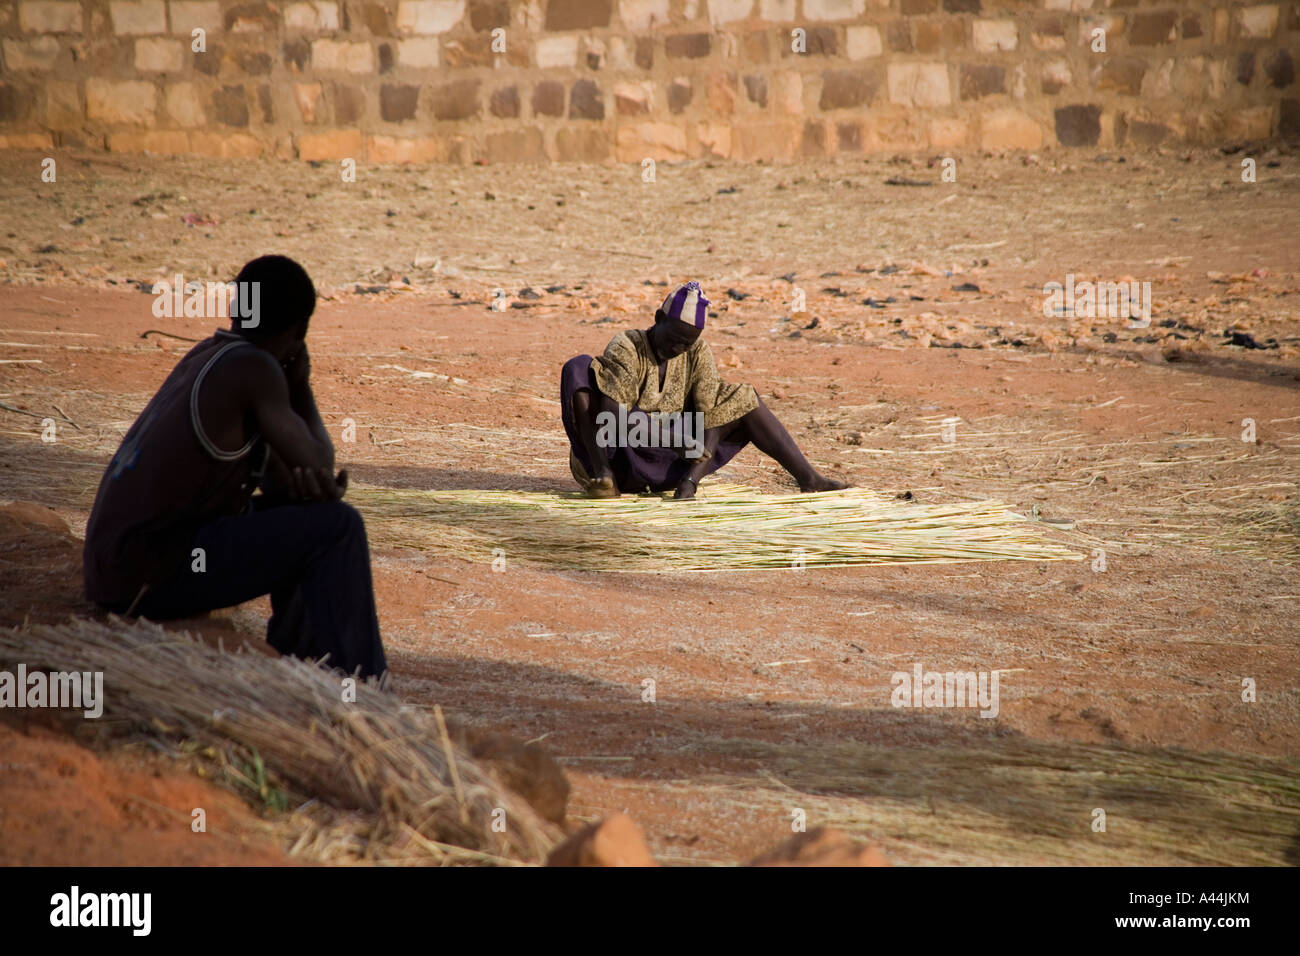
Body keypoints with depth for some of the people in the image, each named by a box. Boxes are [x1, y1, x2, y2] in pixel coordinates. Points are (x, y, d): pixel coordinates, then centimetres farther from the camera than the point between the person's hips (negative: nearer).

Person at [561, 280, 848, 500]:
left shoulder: (697, 352, -1)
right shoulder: (626, 349, -15)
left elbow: (711, 414, -9)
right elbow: (612, 415, -27)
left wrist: (691, 480, -23)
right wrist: (671, 437, -36)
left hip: (664, 464, 5)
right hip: (618, 460, -5)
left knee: (744, 401, 2)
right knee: (579, 368, -26)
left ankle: (808, 478, 0)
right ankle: (601, 475, -33)